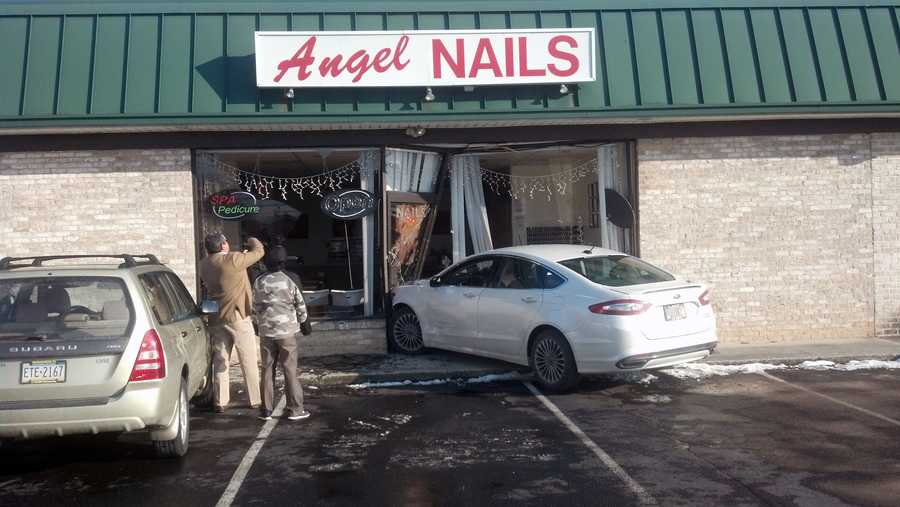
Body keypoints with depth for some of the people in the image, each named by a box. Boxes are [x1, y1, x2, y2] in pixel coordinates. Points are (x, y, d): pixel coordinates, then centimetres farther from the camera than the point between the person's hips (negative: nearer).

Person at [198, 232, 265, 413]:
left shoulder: (204, 264, 4)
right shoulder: (233, 260, -16)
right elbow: (259, 251, -6)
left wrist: (241, 254, 21)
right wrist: (253, 241, 15)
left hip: (217, 318, 6)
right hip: (238, 317, -6)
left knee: (220, 361, 11)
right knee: (249, 361, 4)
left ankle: (221, 402, 13)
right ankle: (256, 400, 10)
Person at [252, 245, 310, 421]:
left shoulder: (259, 282, 0)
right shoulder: (289, 281, -8)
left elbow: (254, 308, 6)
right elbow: (301, 307, -2)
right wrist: (300, 320, 18)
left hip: (266, 332, 3)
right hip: (287, 331, -2)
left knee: (267, 370, 9)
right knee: (290, 370, 2)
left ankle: (266, 410, 12)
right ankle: (295, 409, 4)